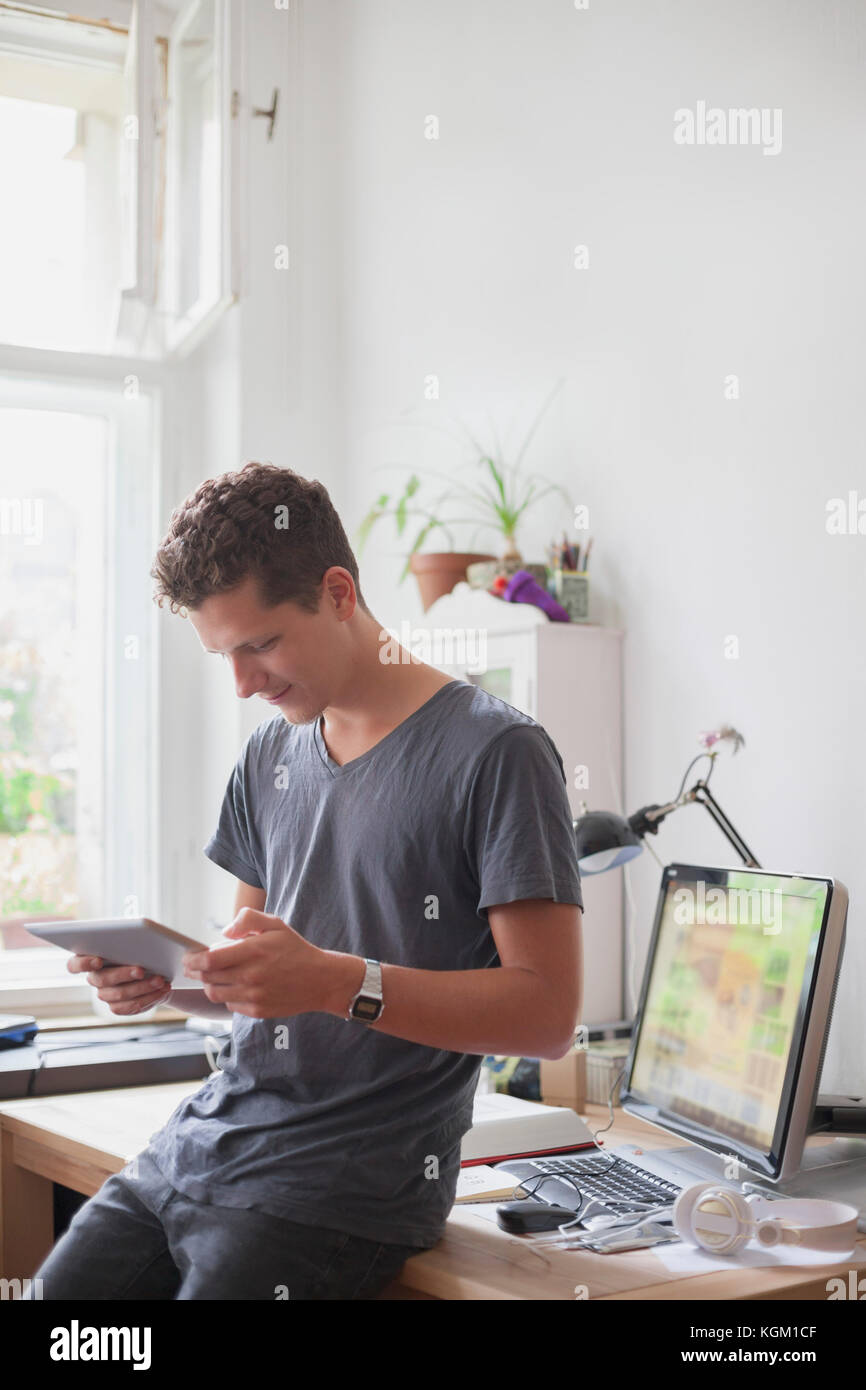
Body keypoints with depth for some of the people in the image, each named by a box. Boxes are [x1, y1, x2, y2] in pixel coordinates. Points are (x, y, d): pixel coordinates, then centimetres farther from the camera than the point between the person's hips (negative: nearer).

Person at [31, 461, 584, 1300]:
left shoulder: (496, 753, -9)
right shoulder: (270, 756, 13)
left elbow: (548, 1012, -14)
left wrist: (339, 982, -23)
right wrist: (163, 981, -1)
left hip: (346, 1188, -6)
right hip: (204, 1140, 6)